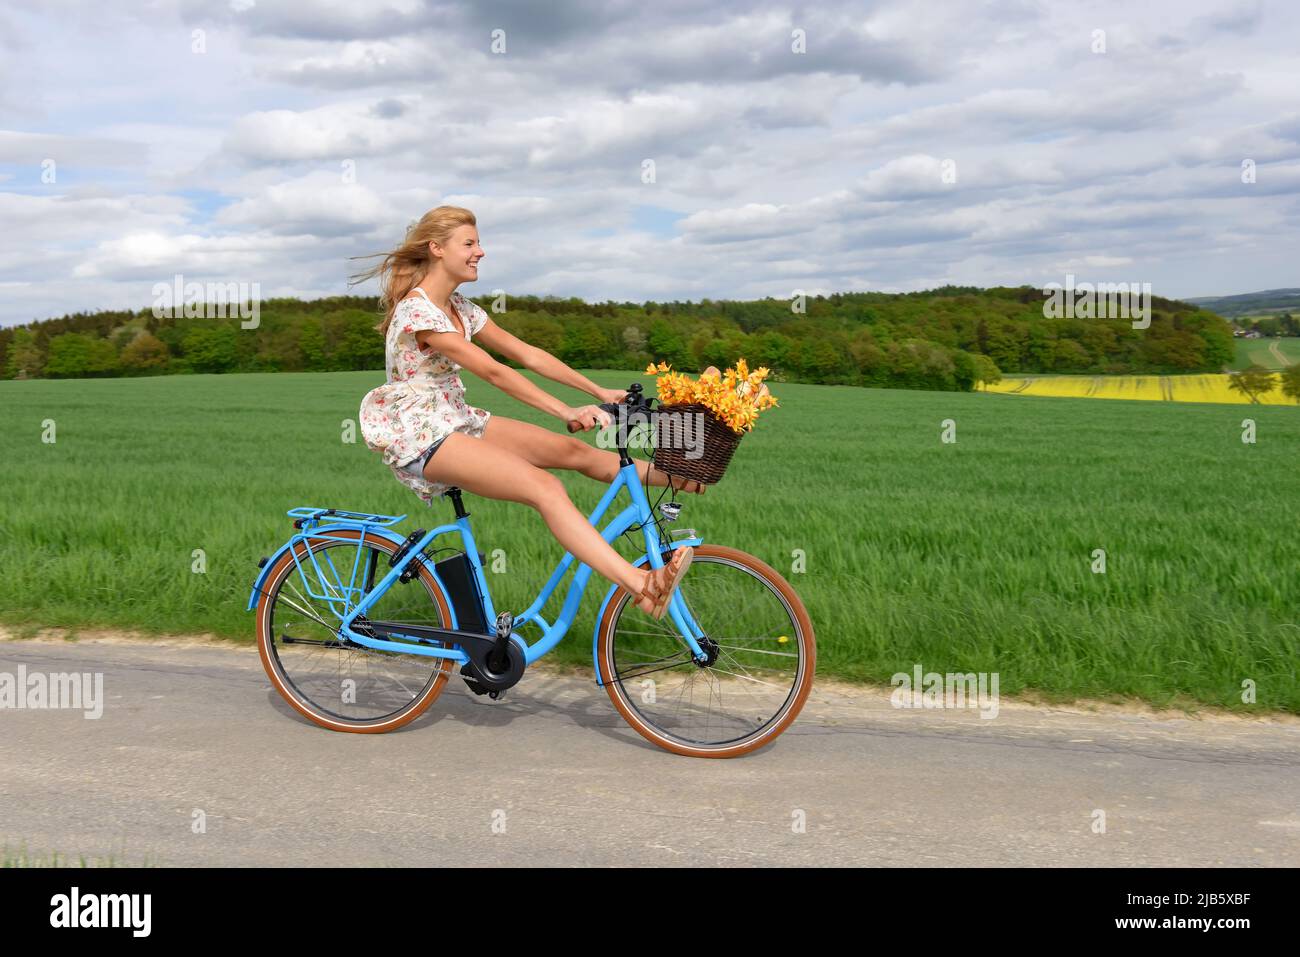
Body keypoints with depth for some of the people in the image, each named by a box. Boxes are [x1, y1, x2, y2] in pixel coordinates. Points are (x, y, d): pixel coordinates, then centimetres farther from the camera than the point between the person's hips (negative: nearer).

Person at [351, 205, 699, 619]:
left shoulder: (460, 308, 11)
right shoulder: (417, 311, -17)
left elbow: (528, 354, 8)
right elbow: (492, 371, -25)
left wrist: (599, 392, 2)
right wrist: (567, 411, -29)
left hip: (456, 420, 9)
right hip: (421, 437, -9)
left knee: (572, 449, -3)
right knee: (545, 487, -25)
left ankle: (678, 477, 4)